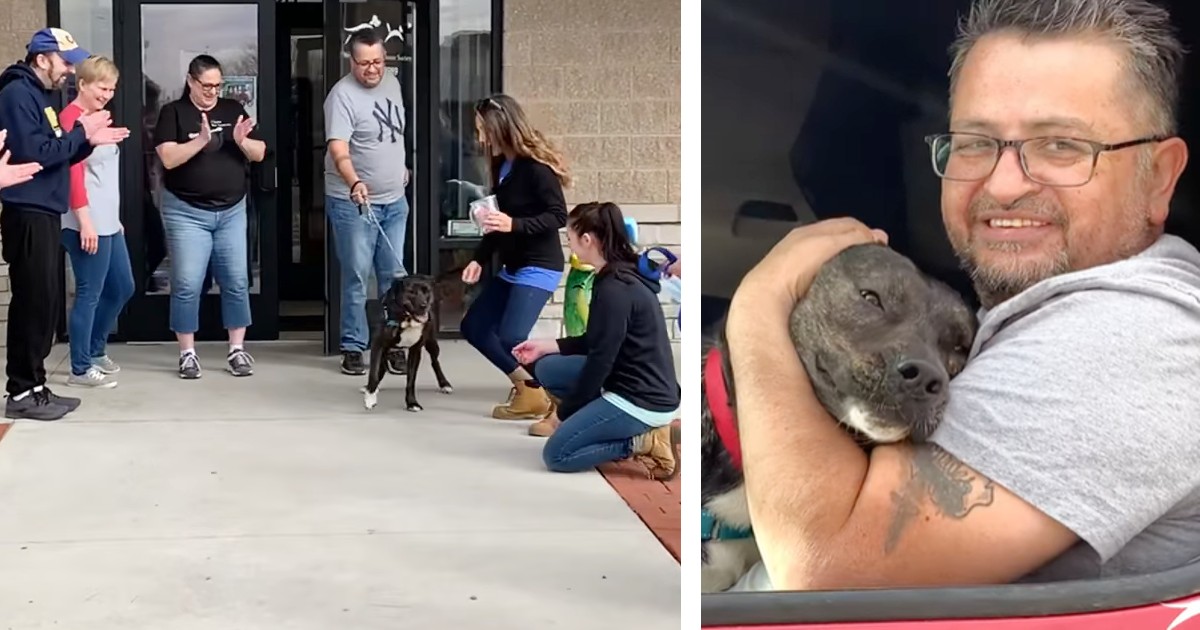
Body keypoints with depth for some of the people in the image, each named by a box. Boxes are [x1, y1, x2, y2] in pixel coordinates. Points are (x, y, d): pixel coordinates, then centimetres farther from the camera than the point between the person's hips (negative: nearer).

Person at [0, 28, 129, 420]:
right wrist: (80, 132, -13)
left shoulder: (38, 95, 18)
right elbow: (34, 154, -22)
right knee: (33, 303, -7)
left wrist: (89, 141, 6)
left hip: (45, 215, 10)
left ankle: (34, 386, 17)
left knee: (45, 304, 11)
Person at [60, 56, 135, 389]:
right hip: (88, 225, -10)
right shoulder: (72, 118, -12)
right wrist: (85, 220, -22)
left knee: (123, 288, 16)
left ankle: (95, 350, 31)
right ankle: (81, 369, 6)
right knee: (89, 294, -3)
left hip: (109, 223, 10)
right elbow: (73, 172, -18)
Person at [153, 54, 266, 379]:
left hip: (232, 210, 3)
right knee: (187, 285, -2)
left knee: (236, 282, 4)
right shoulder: (173, 113, -2)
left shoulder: (233, 109, 7)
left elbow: (259, 154, 4)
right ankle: (187, 353, 7)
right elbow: (169, 158, -14)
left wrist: (242, 141, -17)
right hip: (186, 212, -3)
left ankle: (237, 350, 13)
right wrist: (201, 140, -27)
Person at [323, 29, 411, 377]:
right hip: (353, 202, -6)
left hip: (394, 199, 6)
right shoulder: (343, 95, -17)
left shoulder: (392, 83, 6)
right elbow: (337, 149, -30)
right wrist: (355, 183, -45)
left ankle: (394, 344, 20)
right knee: (356, 277, 0)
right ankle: (353, 347, 10)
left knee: (394, 276, 10)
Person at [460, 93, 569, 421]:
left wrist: (514, 224, -31)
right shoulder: (501, 165, 7)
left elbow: (559, 216, -20)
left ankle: (541, 394, 1)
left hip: (539, 267, -10)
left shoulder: (536, 166, -18)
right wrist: (479, 259, 9)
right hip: (512, 267, 10)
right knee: (473, 326, 10)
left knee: (510, 338, -21)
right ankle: (526, 386, 17)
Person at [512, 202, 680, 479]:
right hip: (635, 386, 10)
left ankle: (646, 442, -5)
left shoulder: (614, 289, -21)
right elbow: (596, 343, 17)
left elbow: (600, 359, -17)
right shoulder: (622, 277, 8)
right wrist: (546, 345, 13)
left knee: (556, 454, -5)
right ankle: (630, 429, 9)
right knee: (547, 369, 14)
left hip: (643, 401, -10)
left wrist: (565, 412, -6)